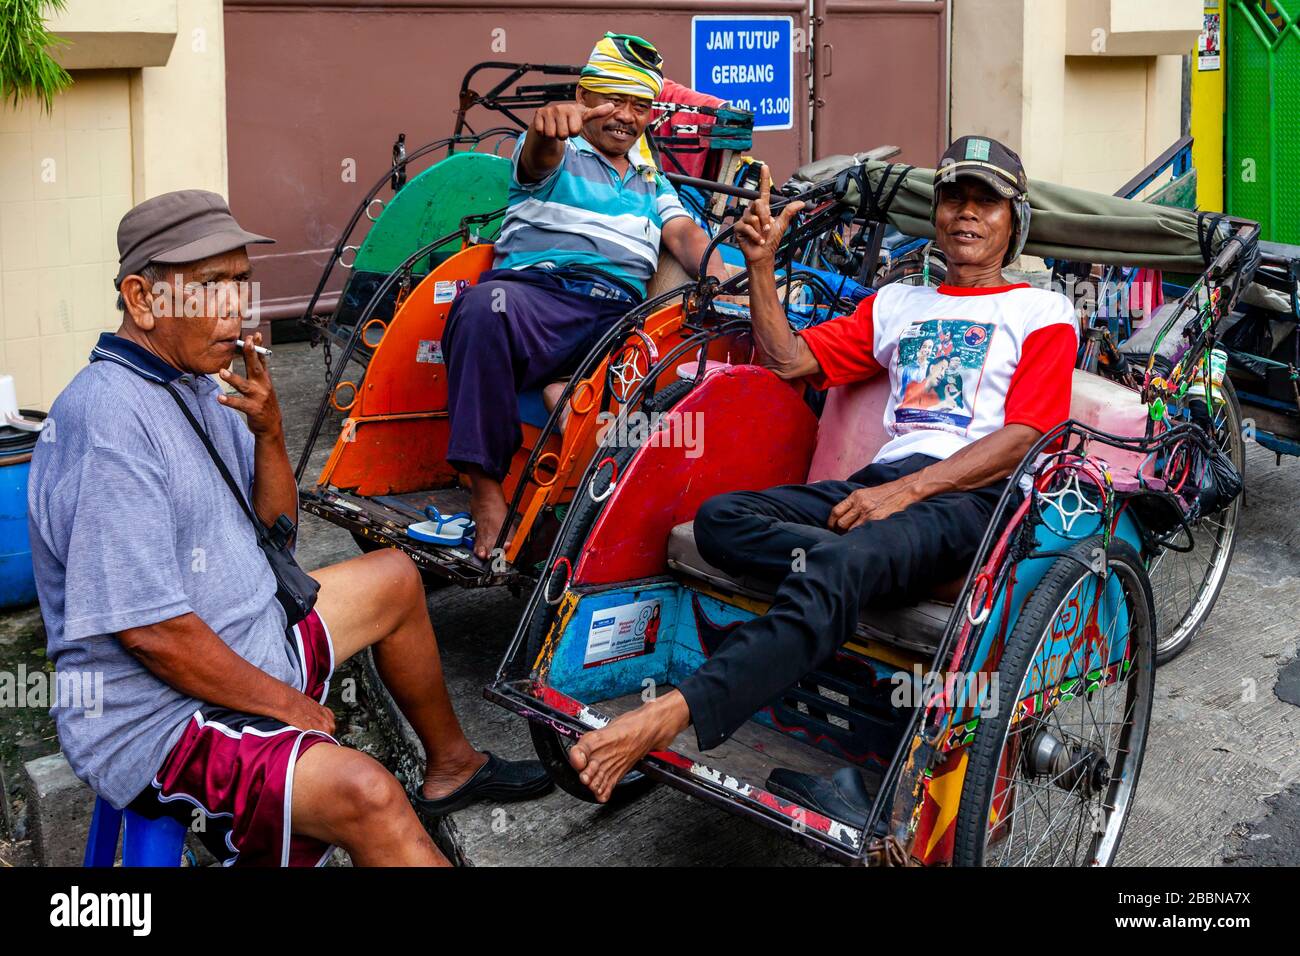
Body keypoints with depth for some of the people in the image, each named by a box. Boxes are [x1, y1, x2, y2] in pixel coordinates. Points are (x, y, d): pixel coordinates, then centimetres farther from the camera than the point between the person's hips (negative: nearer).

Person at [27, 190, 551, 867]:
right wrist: (288, 704, -15)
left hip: (248, 645, 11)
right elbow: (150, 631, -27)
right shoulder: (113, 418, -25)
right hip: (156, 725, -10)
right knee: (364, 792, -32)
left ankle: (451, 766, 40)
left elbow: (274, 531, 11)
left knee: (394, 578, 24)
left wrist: (268, 432, -8)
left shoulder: (197, 386, 5)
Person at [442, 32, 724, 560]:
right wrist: (550, 124, -34)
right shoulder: (559, 156, 18)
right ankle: (486, 487, -36)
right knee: (484, 306, -40)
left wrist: (721, 279, -7)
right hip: (536, 289, -3)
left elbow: (684, 234, 17)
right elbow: (539, 158, -7)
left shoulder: (652, 181, 33)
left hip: (619, 313, 3)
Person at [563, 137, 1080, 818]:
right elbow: (791, 361, 21)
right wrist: (761, 263, 7)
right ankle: (870, 573, -36)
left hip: (973, 497, -6)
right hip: (882, 483, 6)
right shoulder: (896, 303, 30)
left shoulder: (1042, 312, 12)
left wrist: (907, 491, -15)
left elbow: (1024, 438, -2)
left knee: (835, 569, -37)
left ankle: (672, 716, -47)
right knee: (720, 518, -20)